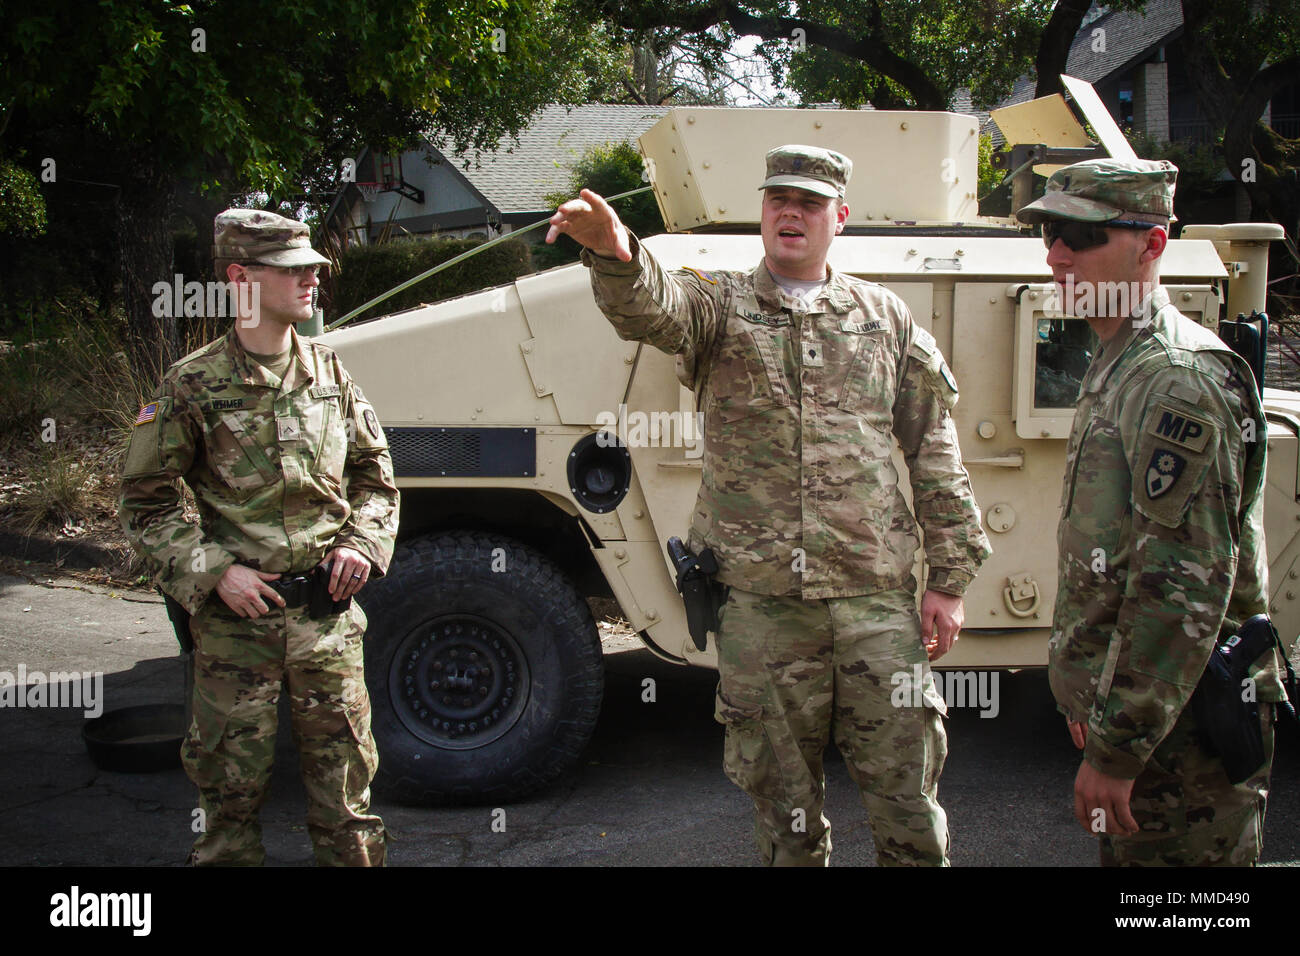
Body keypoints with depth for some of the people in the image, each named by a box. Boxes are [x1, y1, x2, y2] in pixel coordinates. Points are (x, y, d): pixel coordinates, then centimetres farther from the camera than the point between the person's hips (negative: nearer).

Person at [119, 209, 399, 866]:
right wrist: (214, 572, -12)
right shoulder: (194, 385, -6)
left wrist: (361, 542, -1)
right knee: (232, 781, 9)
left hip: (328, 614, 3)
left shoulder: (327, 371, 6)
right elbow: (145, 503, -1)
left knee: (343, 768, 11)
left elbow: (374, 470, 16)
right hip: (235, 619, -3)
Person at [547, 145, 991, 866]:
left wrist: (949, 580, 6)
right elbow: (651, 307, -21)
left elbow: (935, 454, 10)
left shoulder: (886, 317, 10)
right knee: (783, 800, 11)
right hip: (758, 603, -1)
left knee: (906, 796, 7)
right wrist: (614, 253, -45)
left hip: (877, 598, 1)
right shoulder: (719, 305, 4)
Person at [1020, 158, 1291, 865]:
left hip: (1177, 726, -10)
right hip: (1131, 706, 10)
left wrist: (1115, 750, -23)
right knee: (1127, 858, 21)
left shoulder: (1178, 381, -20)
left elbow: (1185, 592, -25)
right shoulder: (1117, 366, 13)